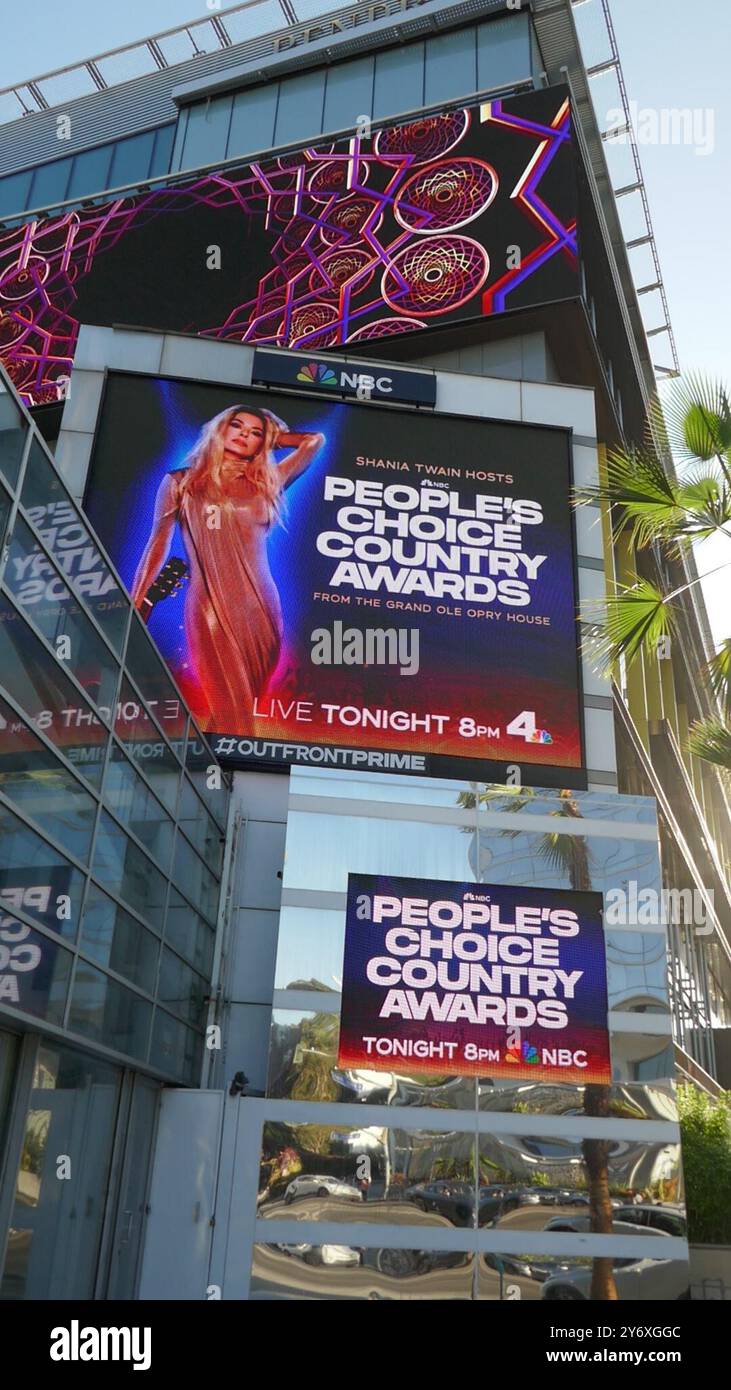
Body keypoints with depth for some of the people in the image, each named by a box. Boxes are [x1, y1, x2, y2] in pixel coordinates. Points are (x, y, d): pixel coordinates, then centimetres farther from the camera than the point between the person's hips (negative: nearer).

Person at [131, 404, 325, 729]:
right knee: (229, 710, -11)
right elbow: (158, 546, 7)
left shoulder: (266, 485, 13)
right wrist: (133, 608, 3)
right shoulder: (180, 483, 8)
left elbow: (315, 441, 21)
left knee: (252, 704, 5)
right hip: (210, 606, -3)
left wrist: (270, 439, 21)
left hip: (262, 605, 3)